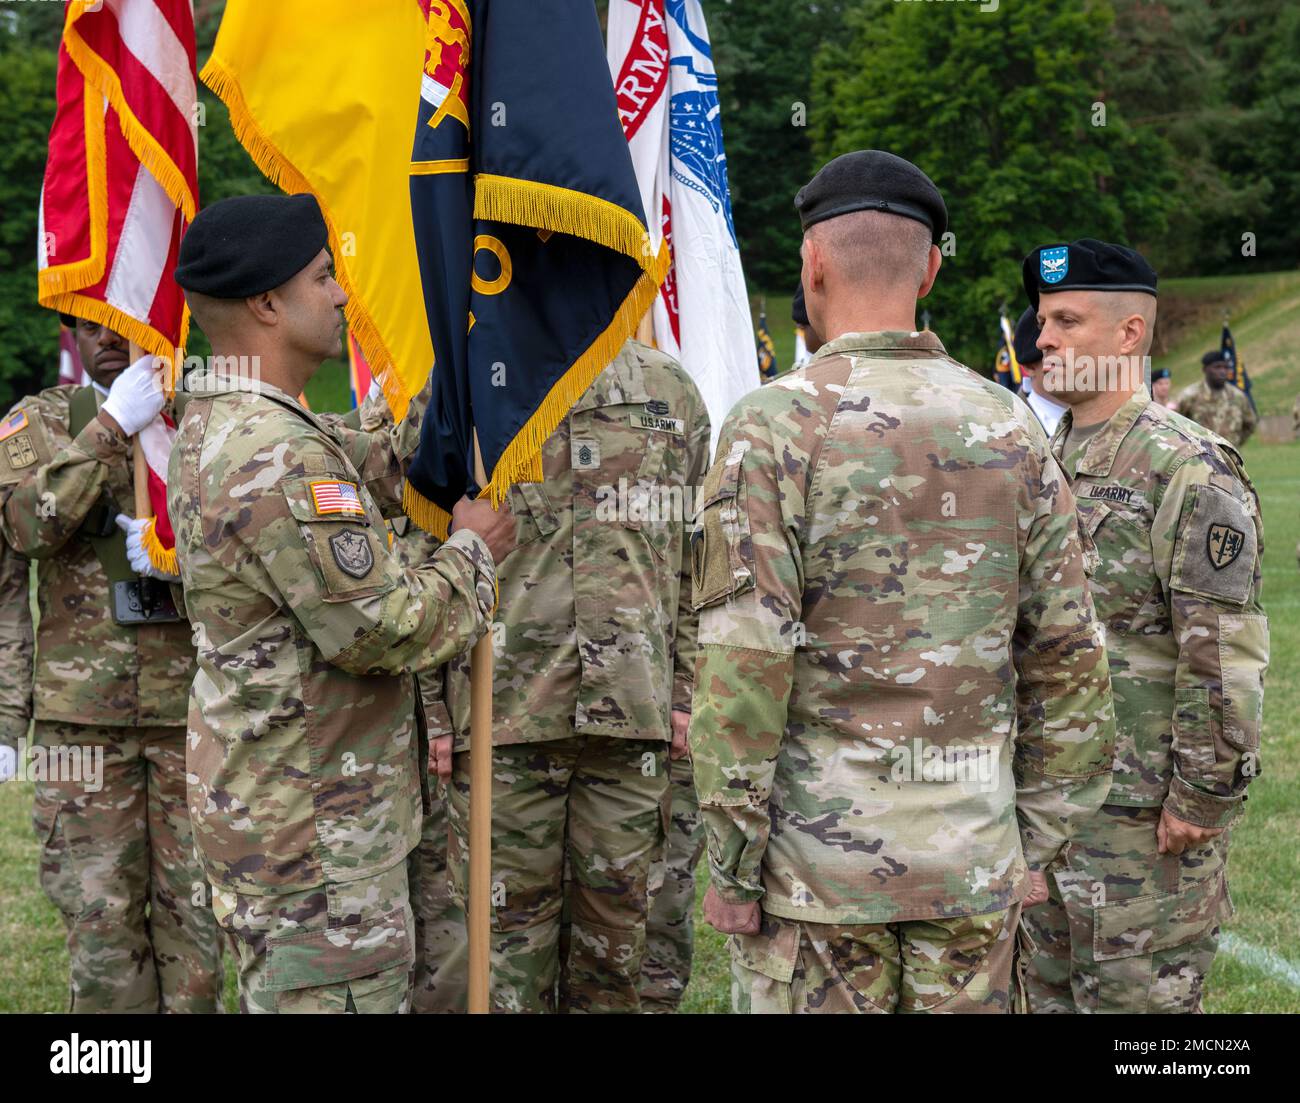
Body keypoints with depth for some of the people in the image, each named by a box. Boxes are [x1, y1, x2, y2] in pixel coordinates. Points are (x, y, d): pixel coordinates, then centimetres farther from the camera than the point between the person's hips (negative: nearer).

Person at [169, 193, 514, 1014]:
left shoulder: (220, 425, 10)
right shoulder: (278, 457, -23)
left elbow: (388, 466, 13)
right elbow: (387, 630, -23)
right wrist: (474, 551, -7)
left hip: (271, 812, 11)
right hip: (315, 834, -11)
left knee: (280, 991, 19)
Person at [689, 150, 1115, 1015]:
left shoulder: (777, 424, -9)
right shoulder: (1010, 427, 4)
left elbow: (745, 660, -14)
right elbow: (1068, 657, 5)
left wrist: (731, 861, -7)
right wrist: (1038, 841, 13)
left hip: (818, 855, -4)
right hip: (974, 860, 4)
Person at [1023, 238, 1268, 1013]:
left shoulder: (1188, 470, -15)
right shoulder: (1052, 460, 11)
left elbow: (1227, 652, -19)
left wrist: (1201, 797, -19)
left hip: (1146, 813, -8)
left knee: (1137, 995, 0)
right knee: (1053, 987, 17)